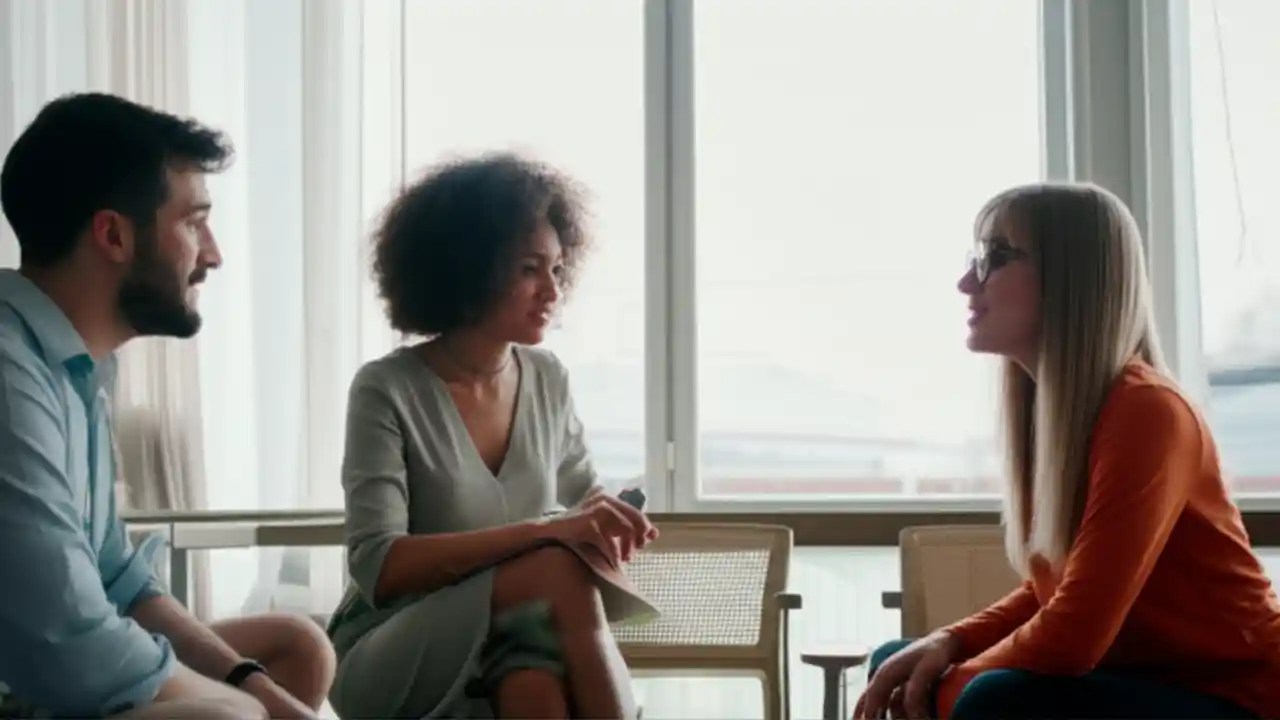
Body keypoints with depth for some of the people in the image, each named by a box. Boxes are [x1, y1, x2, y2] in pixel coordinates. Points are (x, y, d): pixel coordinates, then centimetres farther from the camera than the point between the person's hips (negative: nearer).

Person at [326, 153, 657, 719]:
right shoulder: (388, 391, -12)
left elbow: (584, 495, 21)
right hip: (387, 657, -4)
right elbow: (377, 566, -22)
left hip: (518, 658, 4)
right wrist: (543, 532, -31)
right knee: (557, 570, -33)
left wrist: (609, 519, -6)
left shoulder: (549, 381, 4)